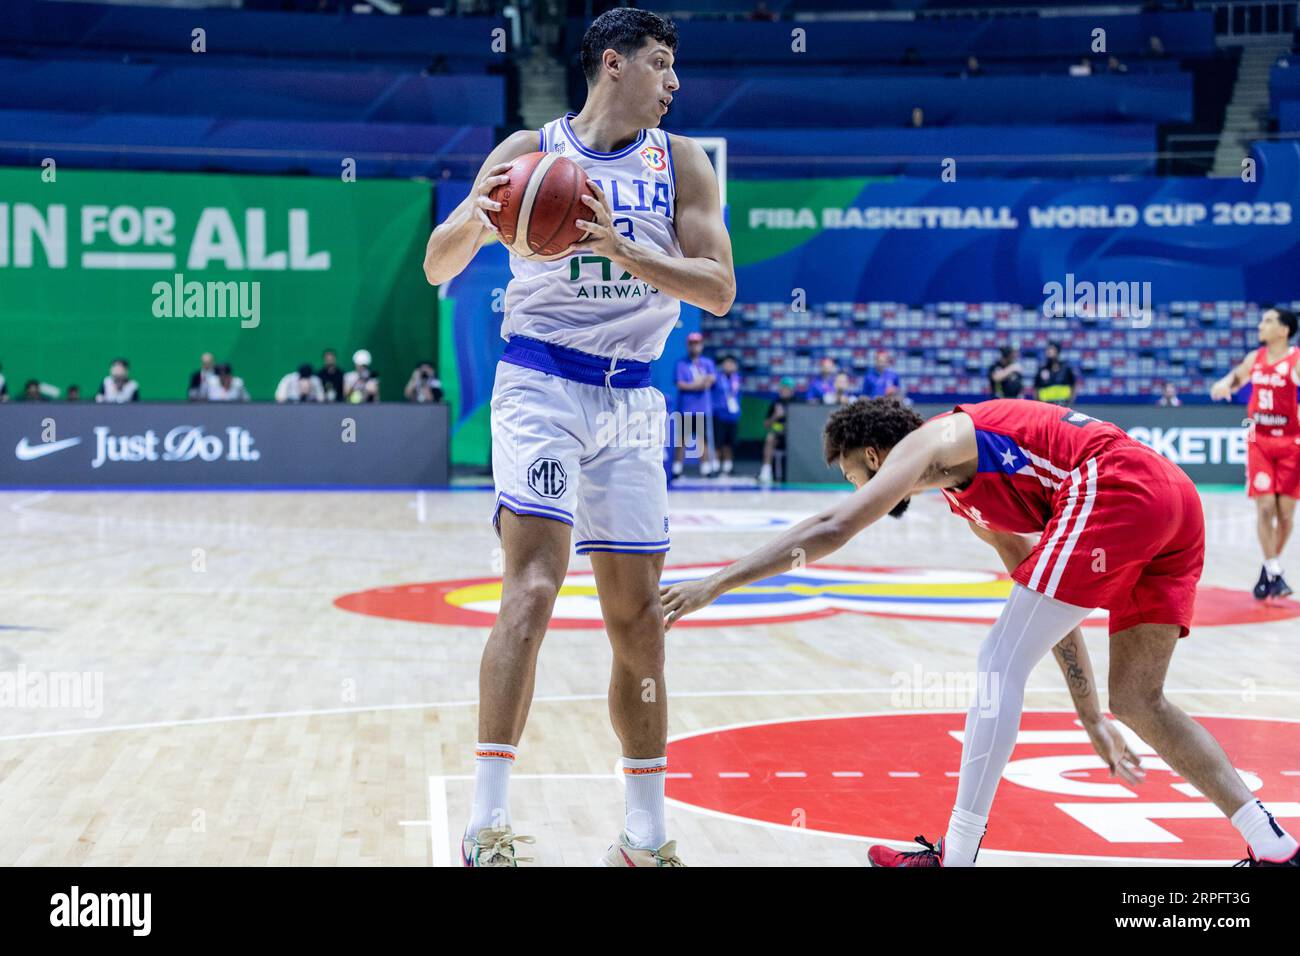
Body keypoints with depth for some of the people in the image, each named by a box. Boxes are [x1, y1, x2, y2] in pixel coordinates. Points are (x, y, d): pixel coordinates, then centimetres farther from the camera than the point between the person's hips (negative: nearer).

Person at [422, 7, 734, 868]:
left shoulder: (681, 162, 6)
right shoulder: (531, 151, 1)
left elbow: (718, 289, -4)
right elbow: (438, 268, 1)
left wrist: (623, 248, -19)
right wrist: (473, 219, -21)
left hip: (631, 396, 3)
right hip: (540, 383, -3)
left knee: (637, 617, 6)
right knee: (532, 589, -19)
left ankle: (646, 839, 17)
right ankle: (486, 828, -16)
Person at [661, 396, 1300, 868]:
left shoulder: (926, 441, 6)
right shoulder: (969, 496, 31)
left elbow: (834, 527, -7)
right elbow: (1052, 608, 31)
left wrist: (713, 585, -5)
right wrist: (1093, 720, 30)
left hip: (1116, 487, -10)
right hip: (1174, 495, 10)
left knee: (1001, 664, -3)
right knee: (1138, 701, 15)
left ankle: (956, 856, -1)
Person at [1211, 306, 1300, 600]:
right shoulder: (1255, 358, 4)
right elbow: (1235, 378, 22)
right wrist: (1224, 384, 0)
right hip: (1259, 440, 3)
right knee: (1265, 508, -6)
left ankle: (1272, 566, 22)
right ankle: (1273, 573, 0)